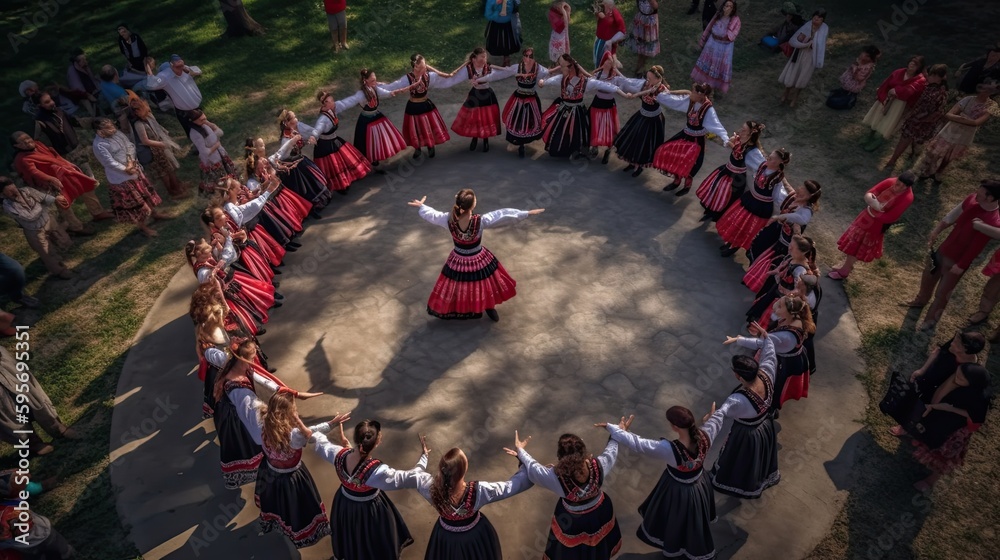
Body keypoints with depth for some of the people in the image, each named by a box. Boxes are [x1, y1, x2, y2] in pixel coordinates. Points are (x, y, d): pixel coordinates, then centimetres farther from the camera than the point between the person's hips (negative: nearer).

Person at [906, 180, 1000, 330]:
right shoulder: (972, 199, -12)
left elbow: (975, 249, -25)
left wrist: (960, 267, -18)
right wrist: (936, 232, 8)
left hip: (957, 261, -7)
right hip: (944, 249, 7)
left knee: (942, 293, 11)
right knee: (928, 277, 28)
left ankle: (931, 319, 35)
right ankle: (921, 300, 56)